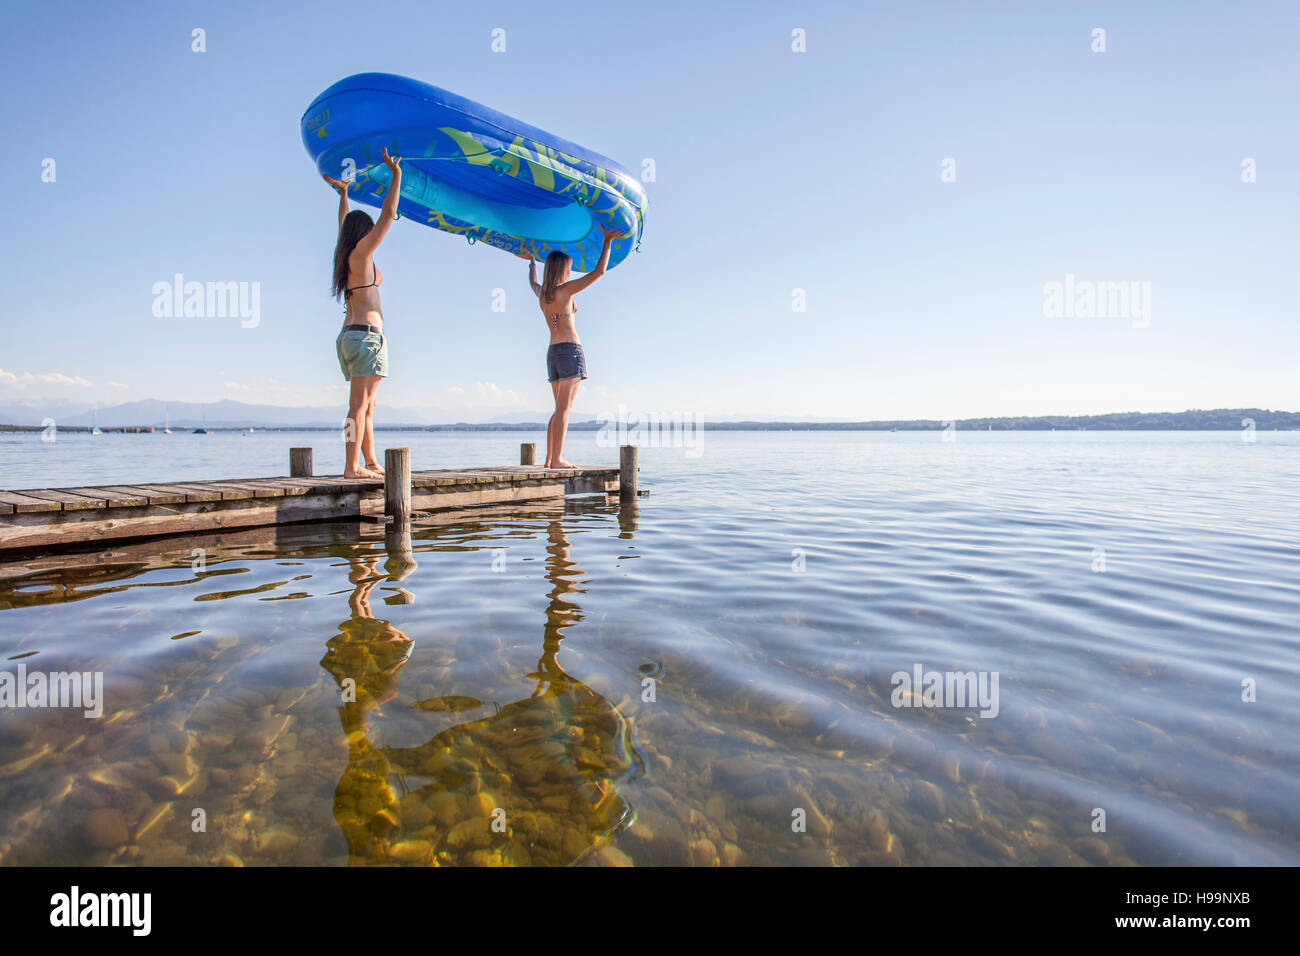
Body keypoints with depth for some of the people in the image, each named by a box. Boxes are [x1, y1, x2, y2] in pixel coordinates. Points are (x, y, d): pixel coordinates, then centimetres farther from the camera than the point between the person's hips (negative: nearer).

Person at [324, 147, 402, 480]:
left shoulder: (342, 254, 17)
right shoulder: (361, 253, -4)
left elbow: (343, 224, 36)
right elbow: (388, 214, -4)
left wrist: (343, 192, 48)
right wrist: (397, 175, 2)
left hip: (349, 335, 9)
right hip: (367, 333, -9)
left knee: (366, 404, 10)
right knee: (360, 403, -12)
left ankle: (370, 462, 14)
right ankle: (352, 466, -14)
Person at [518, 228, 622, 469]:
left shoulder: (542, 293, 13)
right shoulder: (565, 289, -6)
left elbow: (533, 282, 39)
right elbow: (598, 271, -8)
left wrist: (532, 261, 56)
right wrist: (608, 242, 2)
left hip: (553, 352, 8)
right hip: (570, 350, -8)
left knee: (560, 409, 11)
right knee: (564, 407, -11)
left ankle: (550, 458, 7)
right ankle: (557, 458, -15)